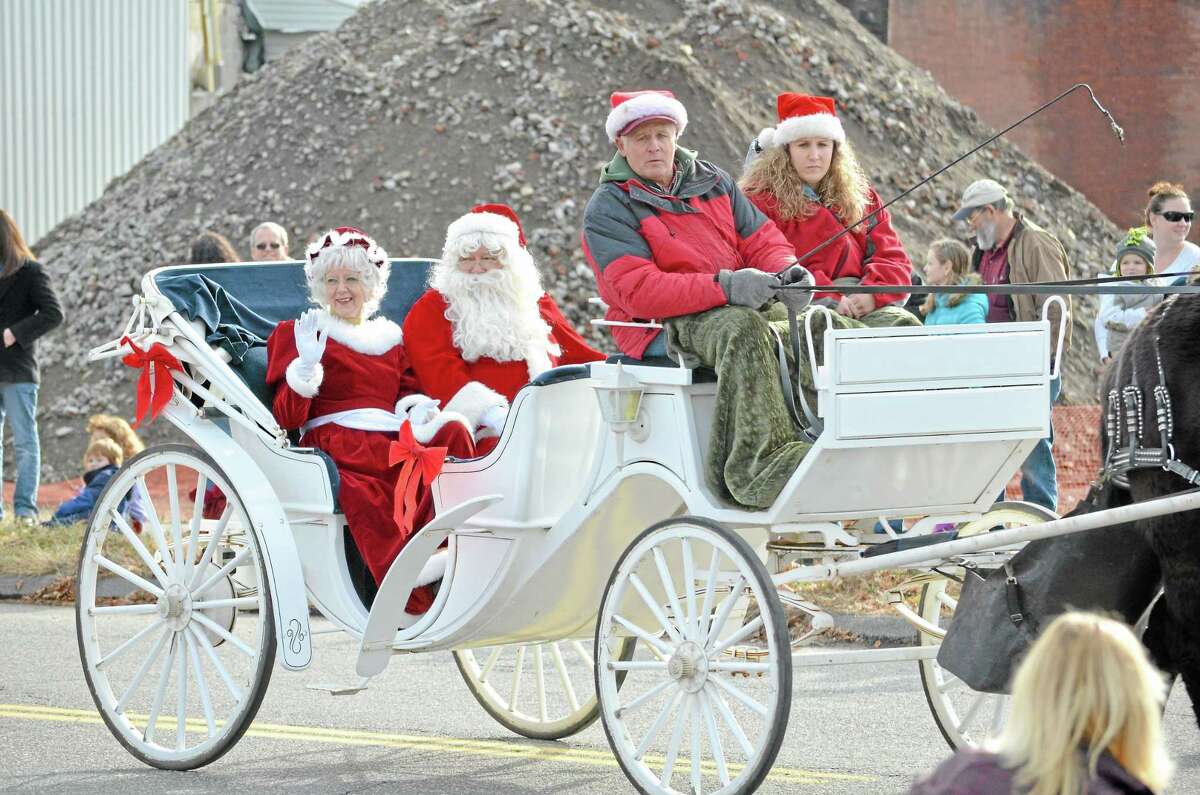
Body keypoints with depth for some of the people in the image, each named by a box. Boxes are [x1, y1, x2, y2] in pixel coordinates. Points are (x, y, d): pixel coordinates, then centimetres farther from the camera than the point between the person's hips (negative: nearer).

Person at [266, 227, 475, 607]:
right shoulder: (297, 334, 15)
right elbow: (287, 417, 4)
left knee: (453, 430, -29)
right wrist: (307, 364, -14)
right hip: (334, 445, -5)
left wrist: (415, 407, -1)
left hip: (391, 445, 5)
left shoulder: (389, 337, 29)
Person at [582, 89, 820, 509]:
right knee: (742, 327, -38)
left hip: (742, 307, 6)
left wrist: (787, 271, -11)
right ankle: (762, 462, -48)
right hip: (663, 330, -6)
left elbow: (762, 240, 16)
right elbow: (638, 291, -14)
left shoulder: (713, 183, 20)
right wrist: (723, 286, -26)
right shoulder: (608, 209, 1)